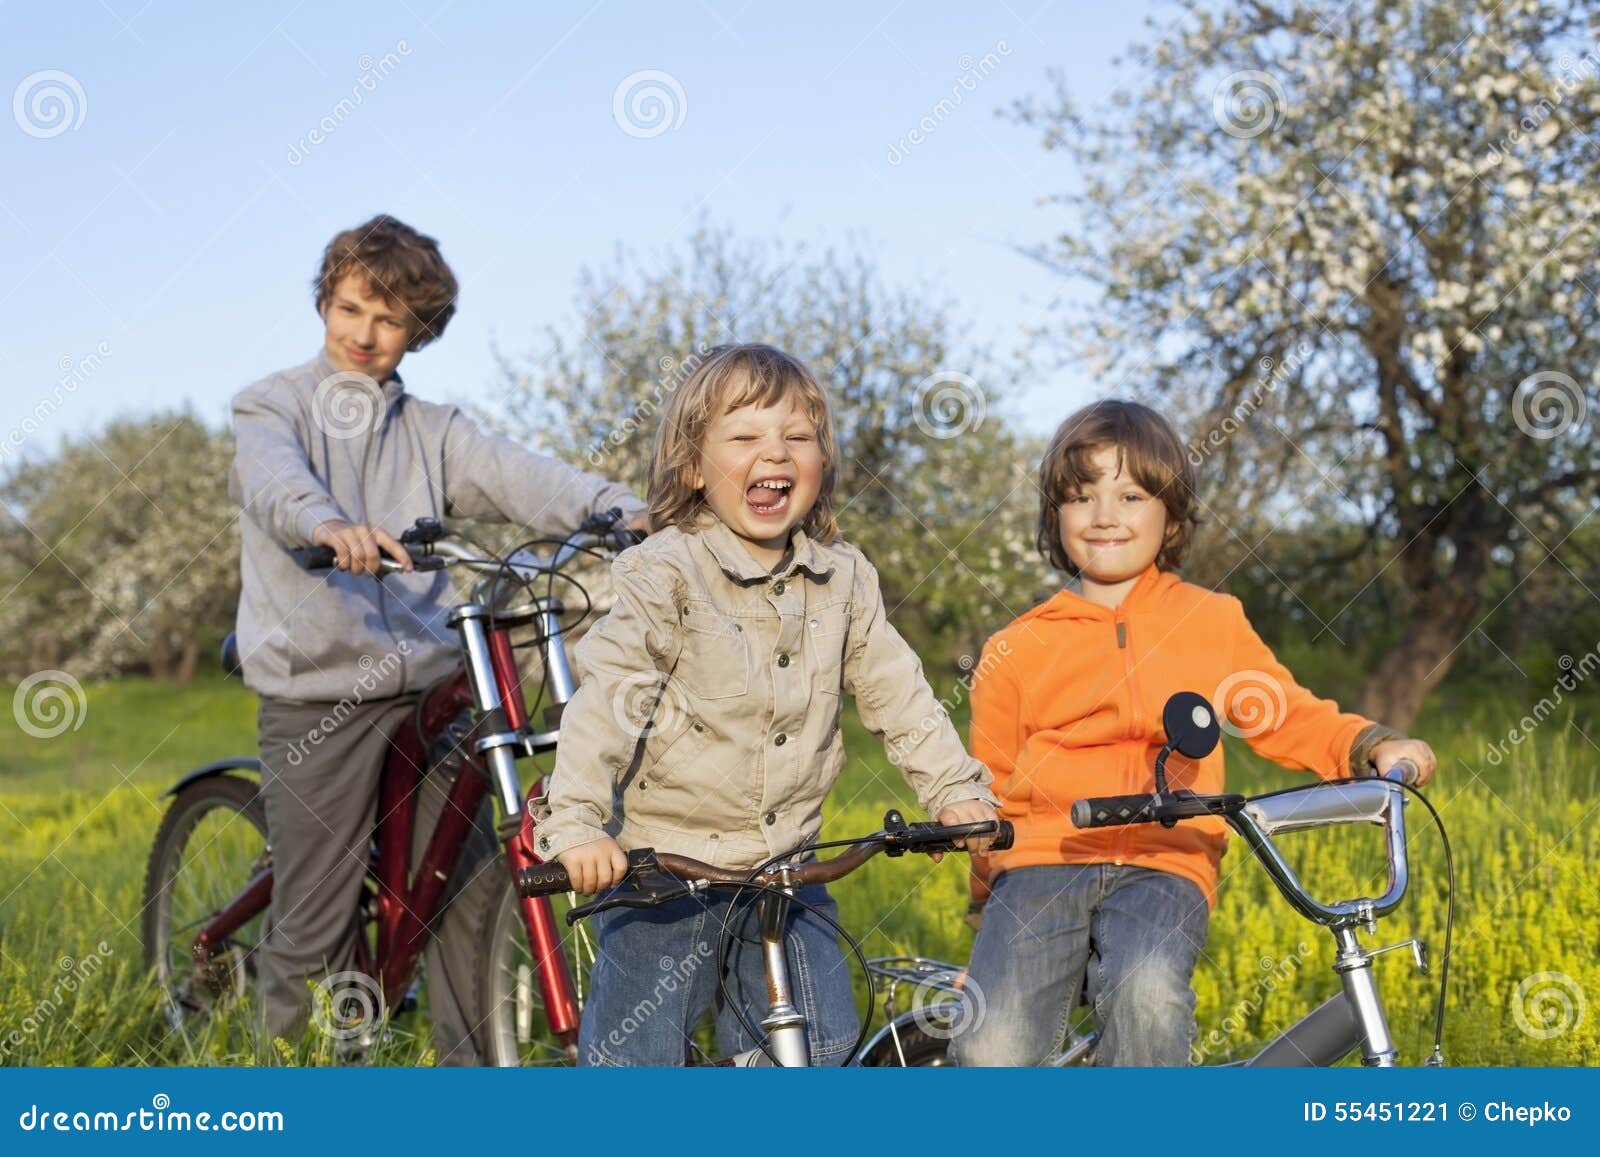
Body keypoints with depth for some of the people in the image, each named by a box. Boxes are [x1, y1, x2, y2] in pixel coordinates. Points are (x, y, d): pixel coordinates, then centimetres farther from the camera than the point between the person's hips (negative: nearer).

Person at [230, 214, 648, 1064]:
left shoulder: (429, 431, 15)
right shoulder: (274, 405, 4)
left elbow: (517, 476, -2)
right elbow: (274, 478, -19)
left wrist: (618, 508, -21)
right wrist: (329, 524, -43)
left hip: (426, 691, 3)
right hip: (320, 698, -3)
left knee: (468, 896, 4)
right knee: (314, 925, 1)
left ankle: (476, 1066, 17)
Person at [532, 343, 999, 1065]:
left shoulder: (843, 578, 3)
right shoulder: (664, 574, -12)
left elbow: (896, 692, 10)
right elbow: (606, 696, -19)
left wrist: (955, 788, 4)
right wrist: (576, 822, -28)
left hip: (788, 864, 5)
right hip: (664, 863, -4)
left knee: (822, 1044, 9)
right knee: (638, 1053, 1)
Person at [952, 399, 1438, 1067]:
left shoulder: (1214, 623, 12)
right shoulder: (1016, 651, 10)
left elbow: (1288, 717, 19)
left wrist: (1373, 746, 1)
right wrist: (989, 904, 14)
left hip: (1164, 866, 0)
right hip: (1044, 862, 0)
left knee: (1149, 993, -34)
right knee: (994, 1052, -22)